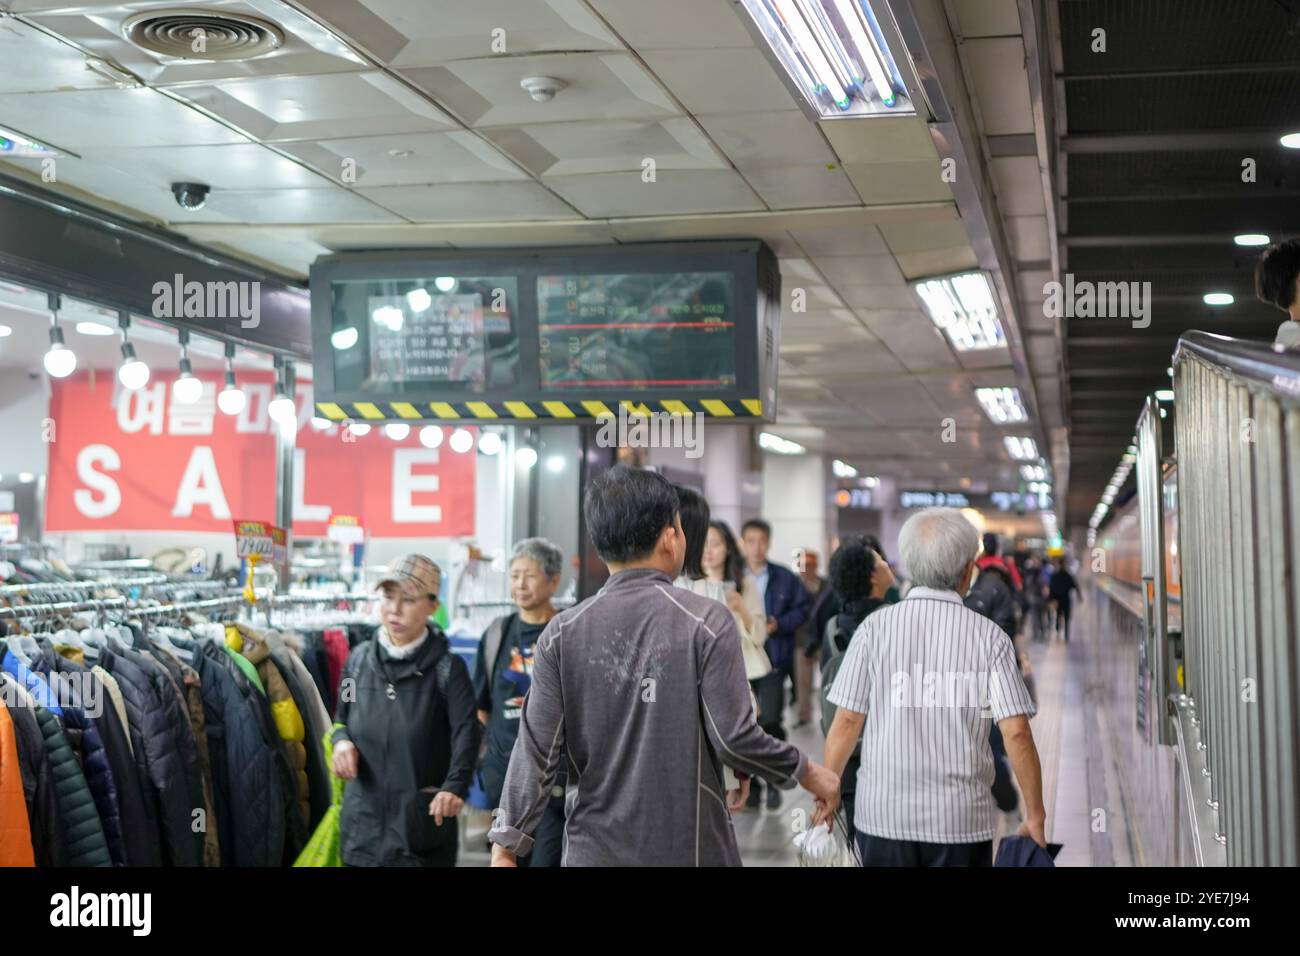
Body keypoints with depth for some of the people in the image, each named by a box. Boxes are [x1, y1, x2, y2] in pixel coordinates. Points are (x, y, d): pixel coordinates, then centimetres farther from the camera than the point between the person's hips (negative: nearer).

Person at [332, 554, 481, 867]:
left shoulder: (447, 667, -5)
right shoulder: (359, 658, 7)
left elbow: (466, 733, -17)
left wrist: (455, 786, -33)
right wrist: (342, 740, -5)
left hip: (423, 821, -3)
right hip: (362, 818, 4)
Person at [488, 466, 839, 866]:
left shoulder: (561, 634, -2)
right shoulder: (706, 621, -9)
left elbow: (536, 749, -4)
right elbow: (734, 737, -12)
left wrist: (507, 846, 3)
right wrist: (807, 772, 5)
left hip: (595, 849, 2)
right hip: (688, 847, -2)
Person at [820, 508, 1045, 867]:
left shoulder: (876, 627, -3)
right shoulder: (989, 635, -4)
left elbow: (846, 722, -3)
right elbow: (1016, 733, -7)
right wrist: (1035, 816, 3)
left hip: (883, 814, 1)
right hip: (962, 821, 0)